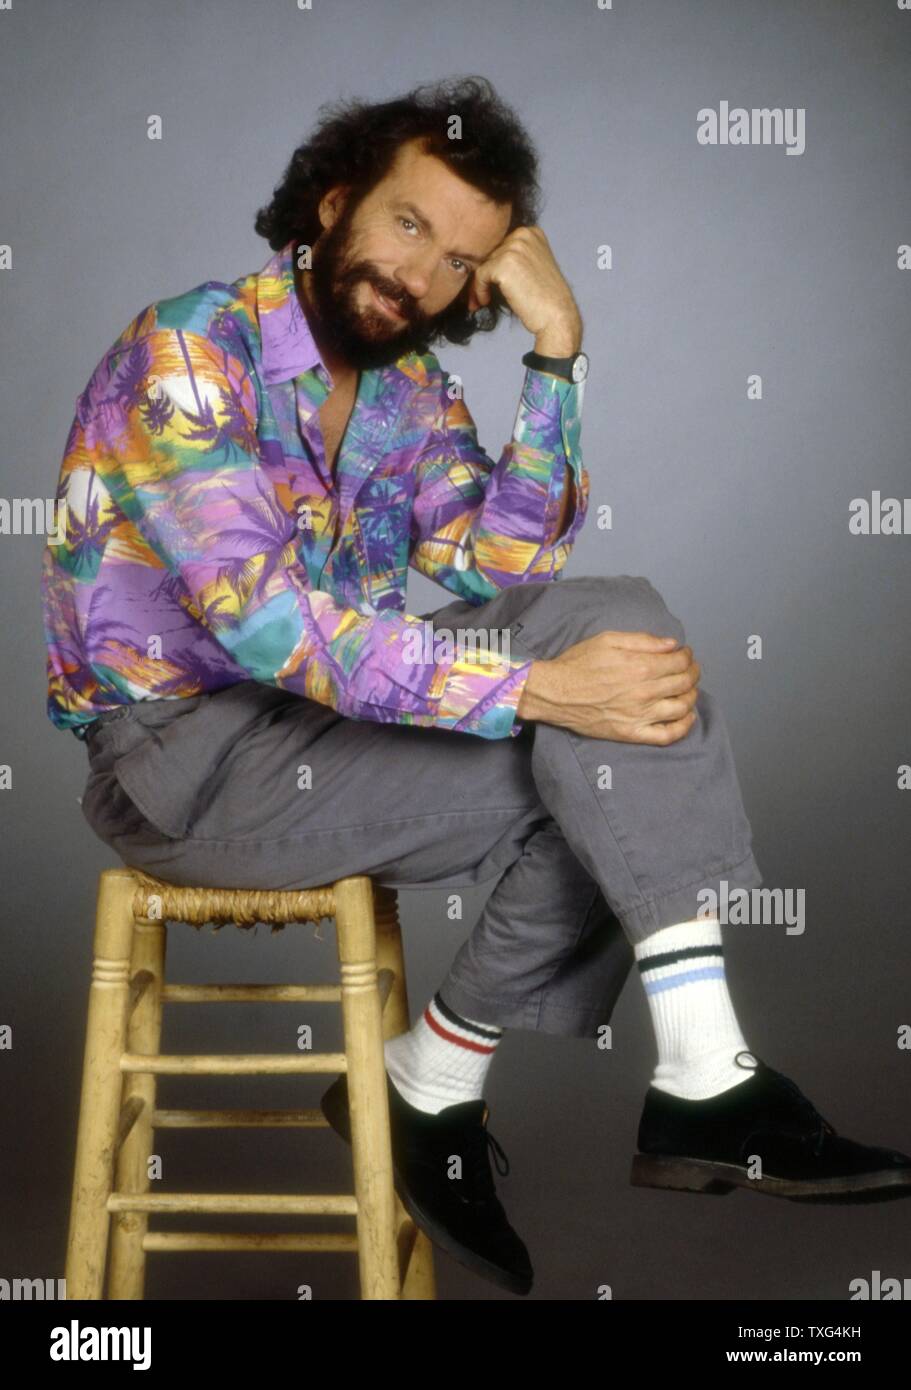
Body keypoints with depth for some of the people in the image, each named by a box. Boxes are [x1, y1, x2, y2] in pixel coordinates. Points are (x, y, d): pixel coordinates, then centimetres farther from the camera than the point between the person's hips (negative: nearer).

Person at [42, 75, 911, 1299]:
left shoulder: (413, 395, 8)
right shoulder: (188, 350, -15)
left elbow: (506, 567, -7)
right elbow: (265, 619, -28)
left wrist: (556, 348, -13)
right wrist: (543, 691, -31)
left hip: (325, 711, 7)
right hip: (180, 757, -7)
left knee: (616, 615, -13)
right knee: (600, 784, -20)